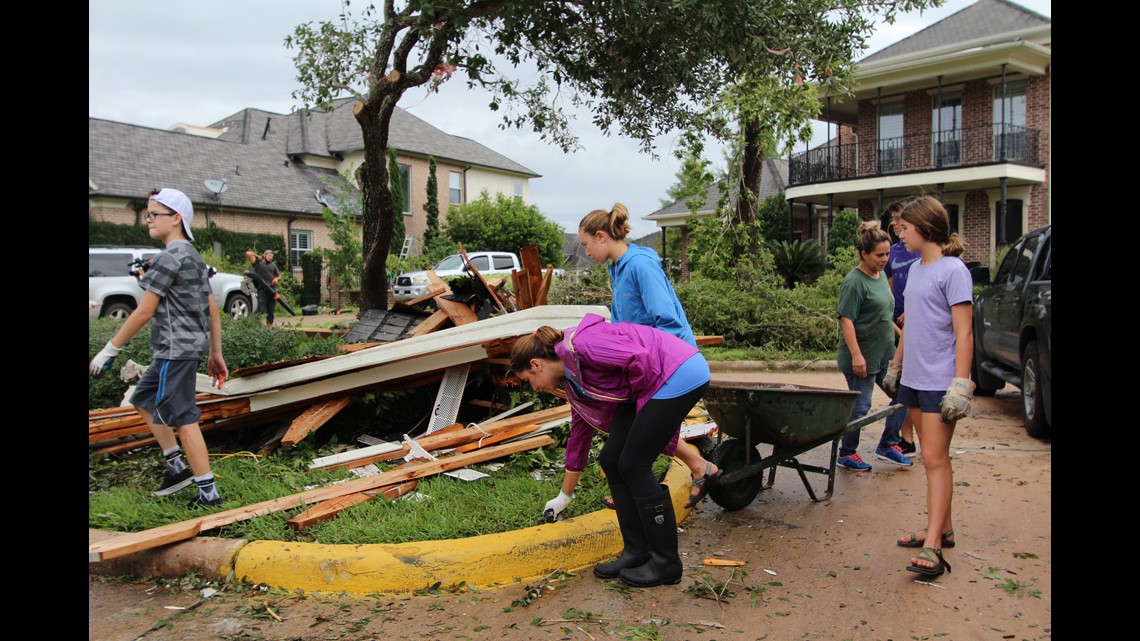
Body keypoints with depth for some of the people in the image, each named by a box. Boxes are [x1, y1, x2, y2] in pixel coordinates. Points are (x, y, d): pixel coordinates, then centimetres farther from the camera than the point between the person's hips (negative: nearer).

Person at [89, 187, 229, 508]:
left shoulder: (169, 257, -14)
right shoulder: (194, 257, 14)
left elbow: (144, 312, -16)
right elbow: (213, 309, 14)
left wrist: (109, 350, -9)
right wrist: (216, 354, 17)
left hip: (176, 349, -10)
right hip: (180, 349, 10)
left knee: (182, 418, -6)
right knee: (144, 401, 22)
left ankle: (208, 492, -3)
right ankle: (177, 467, 23)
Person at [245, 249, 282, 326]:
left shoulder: (273, 266, 24)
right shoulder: (257, 263, 8)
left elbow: (279, 276, 23)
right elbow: (248, 254, -1)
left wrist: (276, 279, 1)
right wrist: (258, 257, 11)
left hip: (272, 290, 5)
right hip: (262, 290, -5)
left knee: (271, 311, 6)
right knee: (260, 310, -14)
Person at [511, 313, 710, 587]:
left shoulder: (578, 344, -16)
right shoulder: (571, 377, 14)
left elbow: (640, 359, -25)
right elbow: (580, 429, 25)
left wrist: (642, 401, -6)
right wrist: (564, 495, 34)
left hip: (681, 374, -9)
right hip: (655, 385, 9)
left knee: (633, 464, -6)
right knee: (611, 460, 6)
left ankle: (666, 563, 7)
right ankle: (637, 552, 17)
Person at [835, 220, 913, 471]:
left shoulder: (881, 276, 10)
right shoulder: (854, 281, -16)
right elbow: (846, 319, -21)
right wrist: (856, 355, -25)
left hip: (885, 354, 9)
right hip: (862, 357, -8)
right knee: (860, 406, 0)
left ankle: (887, 445, 24)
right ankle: (847, 454, 18)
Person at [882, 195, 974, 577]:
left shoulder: (952, 271, -12)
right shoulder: (915, 269, 13)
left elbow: (963, 333, -16)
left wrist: (961, 385, -20)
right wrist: (895, 367, 23)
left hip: (940, 383, -8)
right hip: (913, 380, 8)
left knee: (935, 460, -8)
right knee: (933, 458, 13)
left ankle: (932, 548, -7)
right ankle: (942, 529, 23)